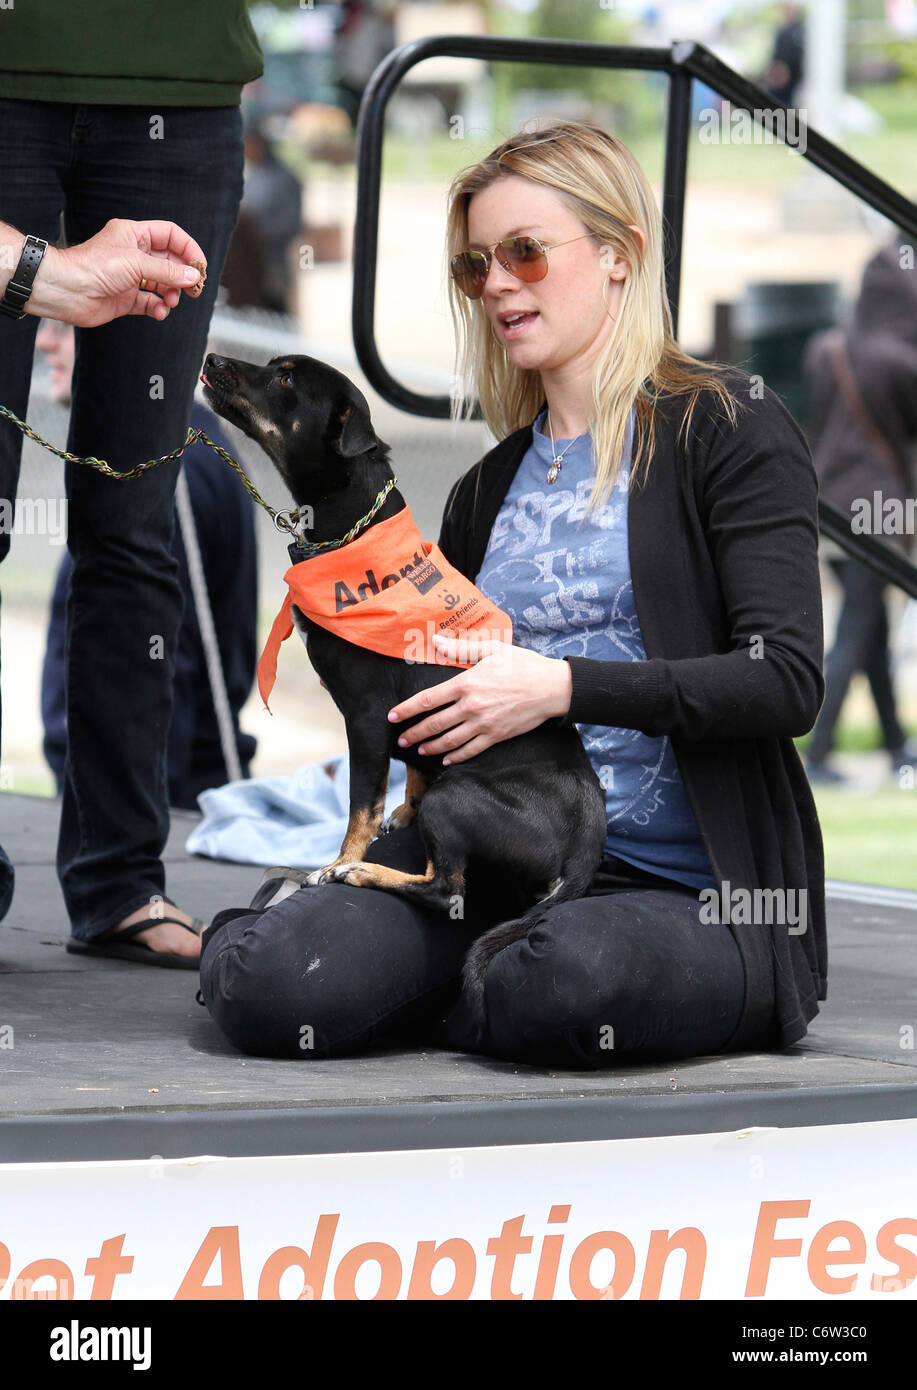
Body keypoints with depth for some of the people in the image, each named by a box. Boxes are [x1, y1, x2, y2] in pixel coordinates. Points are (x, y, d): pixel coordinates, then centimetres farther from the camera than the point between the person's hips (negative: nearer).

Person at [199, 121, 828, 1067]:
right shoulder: (485, 493, 20)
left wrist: (562, 687, -18)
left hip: (692, 889, -4)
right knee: (280, 989, -25)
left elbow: (787, 680, -11)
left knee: (575, 977, -39)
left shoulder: (728, 430, 1)